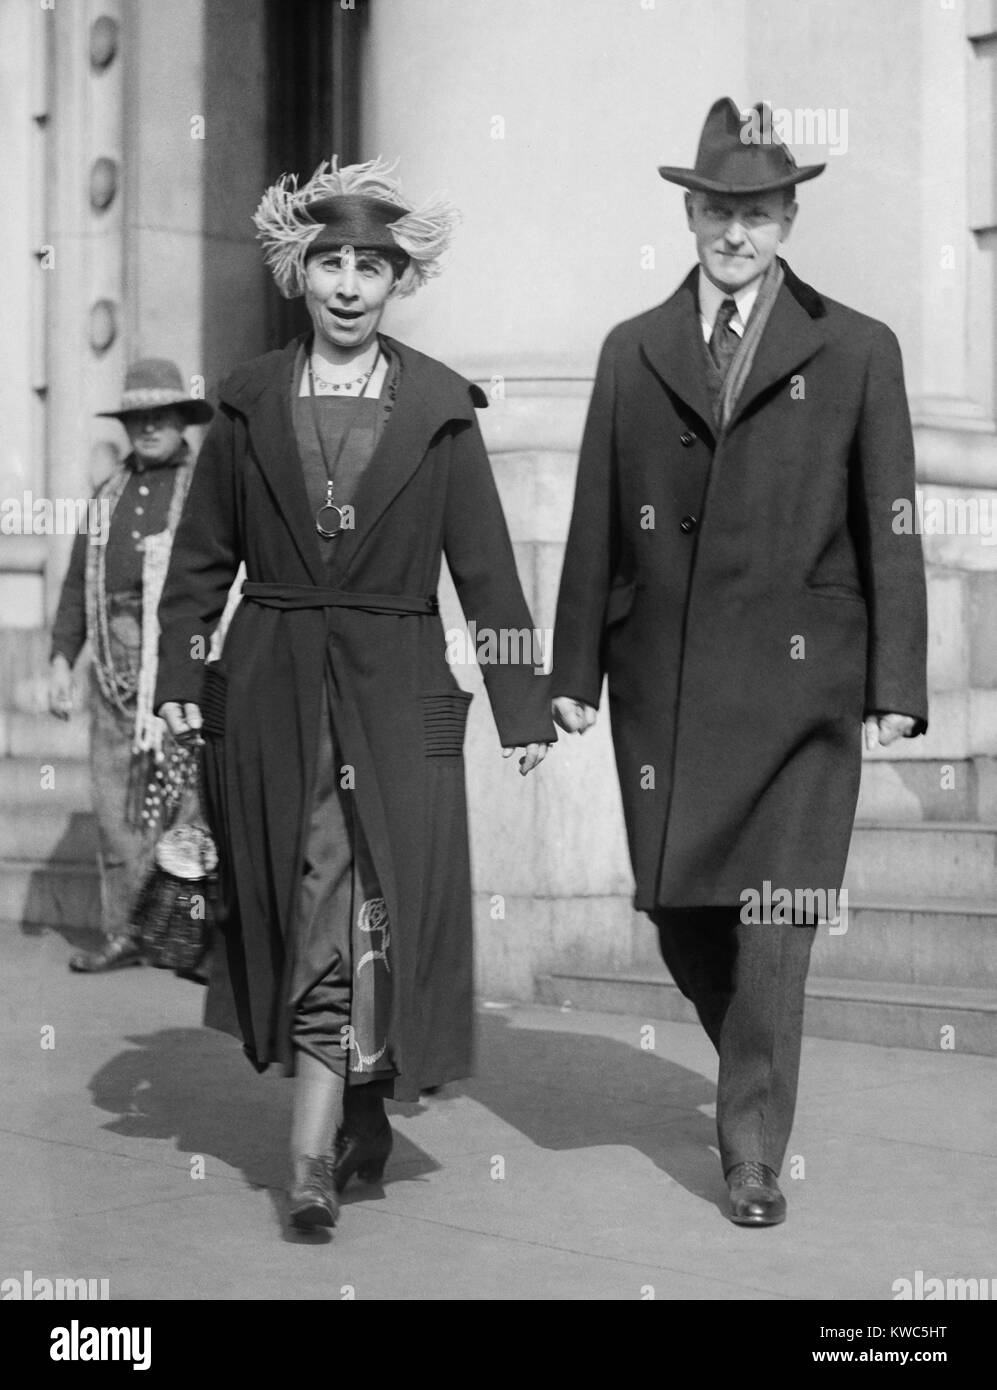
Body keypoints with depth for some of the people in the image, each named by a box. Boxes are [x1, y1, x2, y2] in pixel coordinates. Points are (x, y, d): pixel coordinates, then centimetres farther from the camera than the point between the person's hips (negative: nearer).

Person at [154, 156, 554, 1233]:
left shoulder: (440, 409, 2)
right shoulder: (250, 404, 6)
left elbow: (484, 567, 2)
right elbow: (202, 558, 8)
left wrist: (523, 707, 1)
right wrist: (179, 680, -1)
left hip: (397, 697, -2)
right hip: (271, 694, 2)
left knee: (369, 911, -7)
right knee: (292, 909, 8)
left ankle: (313, 1153, -1)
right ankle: (360, 1114, 26)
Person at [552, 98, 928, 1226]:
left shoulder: (857, 351, 4)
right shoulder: (632, 352, 10)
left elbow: (890, 532, 2)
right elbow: (596, 525, 9)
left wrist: (895, 688, -3)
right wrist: (574, 670, 5)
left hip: (797, 680, -3)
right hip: (662, 680, 3)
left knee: (772, 922, -5)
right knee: (678, 910, 9)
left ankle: (753, 1149, 9)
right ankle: (754, 1069, 35)